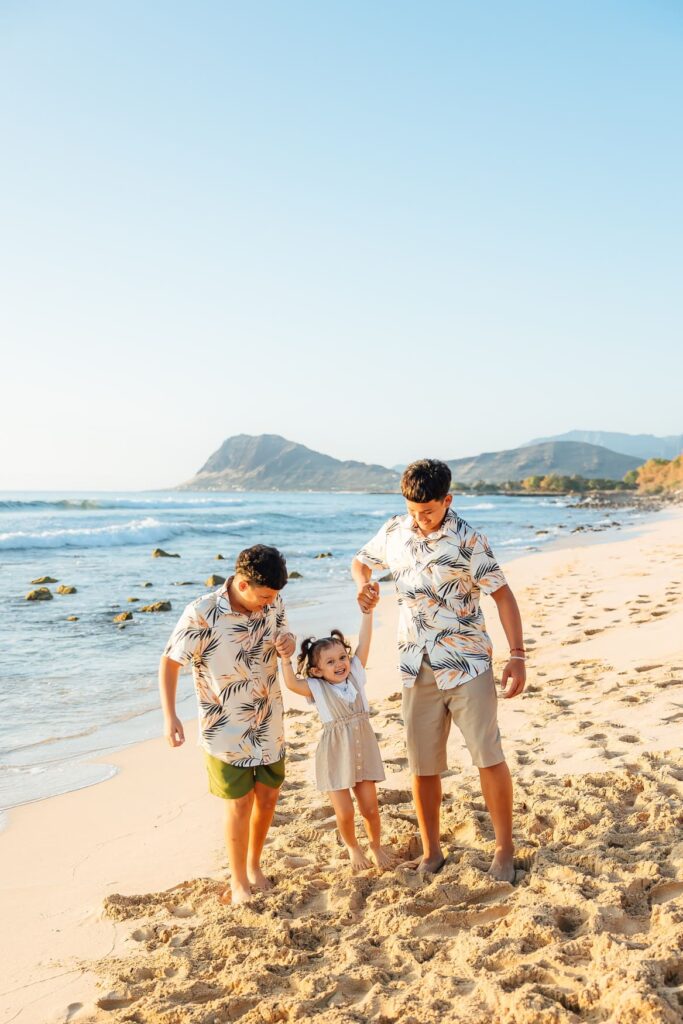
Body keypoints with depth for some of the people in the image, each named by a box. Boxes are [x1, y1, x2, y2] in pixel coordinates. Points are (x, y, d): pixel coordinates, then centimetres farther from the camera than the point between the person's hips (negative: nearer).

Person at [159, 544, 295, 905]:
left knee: (268, 796, 14)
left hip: (268, 723, 5)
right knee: (240, 804, 2)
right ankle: (239, 882, 24)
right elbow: (169, 663, -13)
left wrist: (289, 644, -15)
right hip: (226, 729, -5)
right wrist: (169, 716, -19)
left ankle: (254, 865, 39)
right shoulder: (202, 614, -24)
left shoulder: (273, 602, -9)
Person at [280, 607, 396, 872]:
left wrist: (367, 611, -9)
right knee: (344, 813, 1)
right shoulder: (317, 689, -7)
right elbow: (291, 683, -24)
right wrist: (285, 658, -33)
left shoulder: (355, 674, 1)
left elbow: (363, 642, -5)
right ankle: (353, 848, 31)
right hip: (335, 757, -2)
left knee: (370, 808, 9)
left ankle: (376, 846, 36)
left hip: (363, 751, 3)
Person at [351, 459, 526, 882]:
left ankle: (505, 849, 18)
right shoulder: (395, 531, 2)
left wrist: (518, 656, -14)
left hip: (468, 663, -4)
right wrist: (364, 584, -4)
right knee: (422, 764, 9)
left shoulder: (468, 540, -12)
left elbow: (502, 594, -9)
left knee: (488, 756, 0)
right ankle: (431, 852, 26)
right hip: (417, 668, 4)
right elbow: (361, 560, 19)